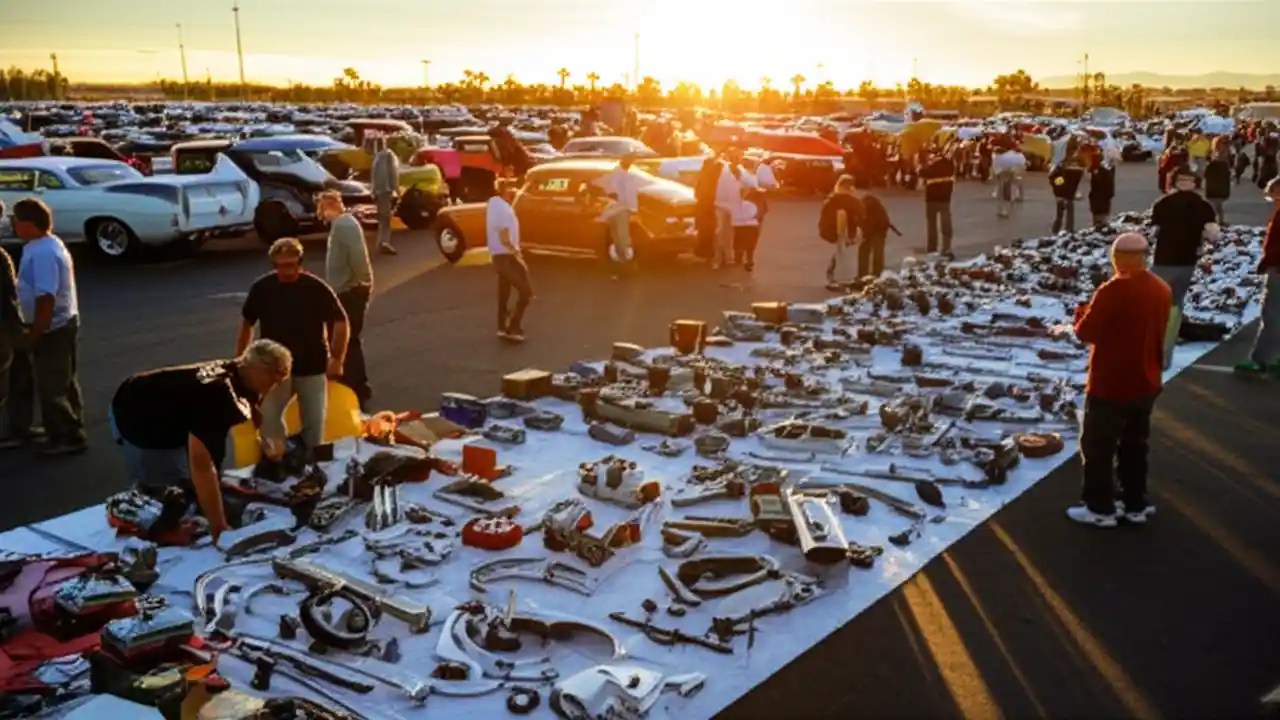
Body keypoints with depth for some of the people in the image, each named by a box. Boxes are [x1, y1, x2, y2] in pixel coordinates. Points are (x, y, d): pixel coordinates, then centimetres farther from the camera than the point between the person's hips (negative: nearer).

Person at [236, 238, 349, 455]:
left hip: (312, 368, 0)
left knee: (314, 421, 5)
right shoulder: (261, 288, -6)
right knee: (268, 415, -20)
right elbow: (247, 324, 8)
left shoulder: (317, 288, -12)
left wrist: (337, 359, -5)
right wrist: (239, 360, 9)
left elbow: (341, 323, -2)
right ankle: (274, 459, -6)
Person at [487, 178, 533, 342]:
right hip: (506, 257, -10)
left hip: (498, 255, 10)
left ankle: (503, 327, 27)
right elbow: (504, 239, -24)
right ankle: (513, 328, -4)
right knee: (526, 292, -4)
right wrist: (517, 254, -15)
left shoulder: (493, 202, 2)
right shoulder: (504, 209, -24)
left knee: (504, 292, 18)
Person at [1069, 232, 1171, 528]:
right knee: (1135, 445, 18)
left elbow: (1086, 332, -16)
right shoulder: (1161, 290, 3)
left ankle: (1100, 508, 12)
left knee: (1097, 446, 6)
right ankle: (1135, 505, 26)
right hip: (1146, 384, 8)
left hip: (1111, 386, -8)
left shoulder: (1113, 292, -23)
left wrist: (1082, 313, 3)